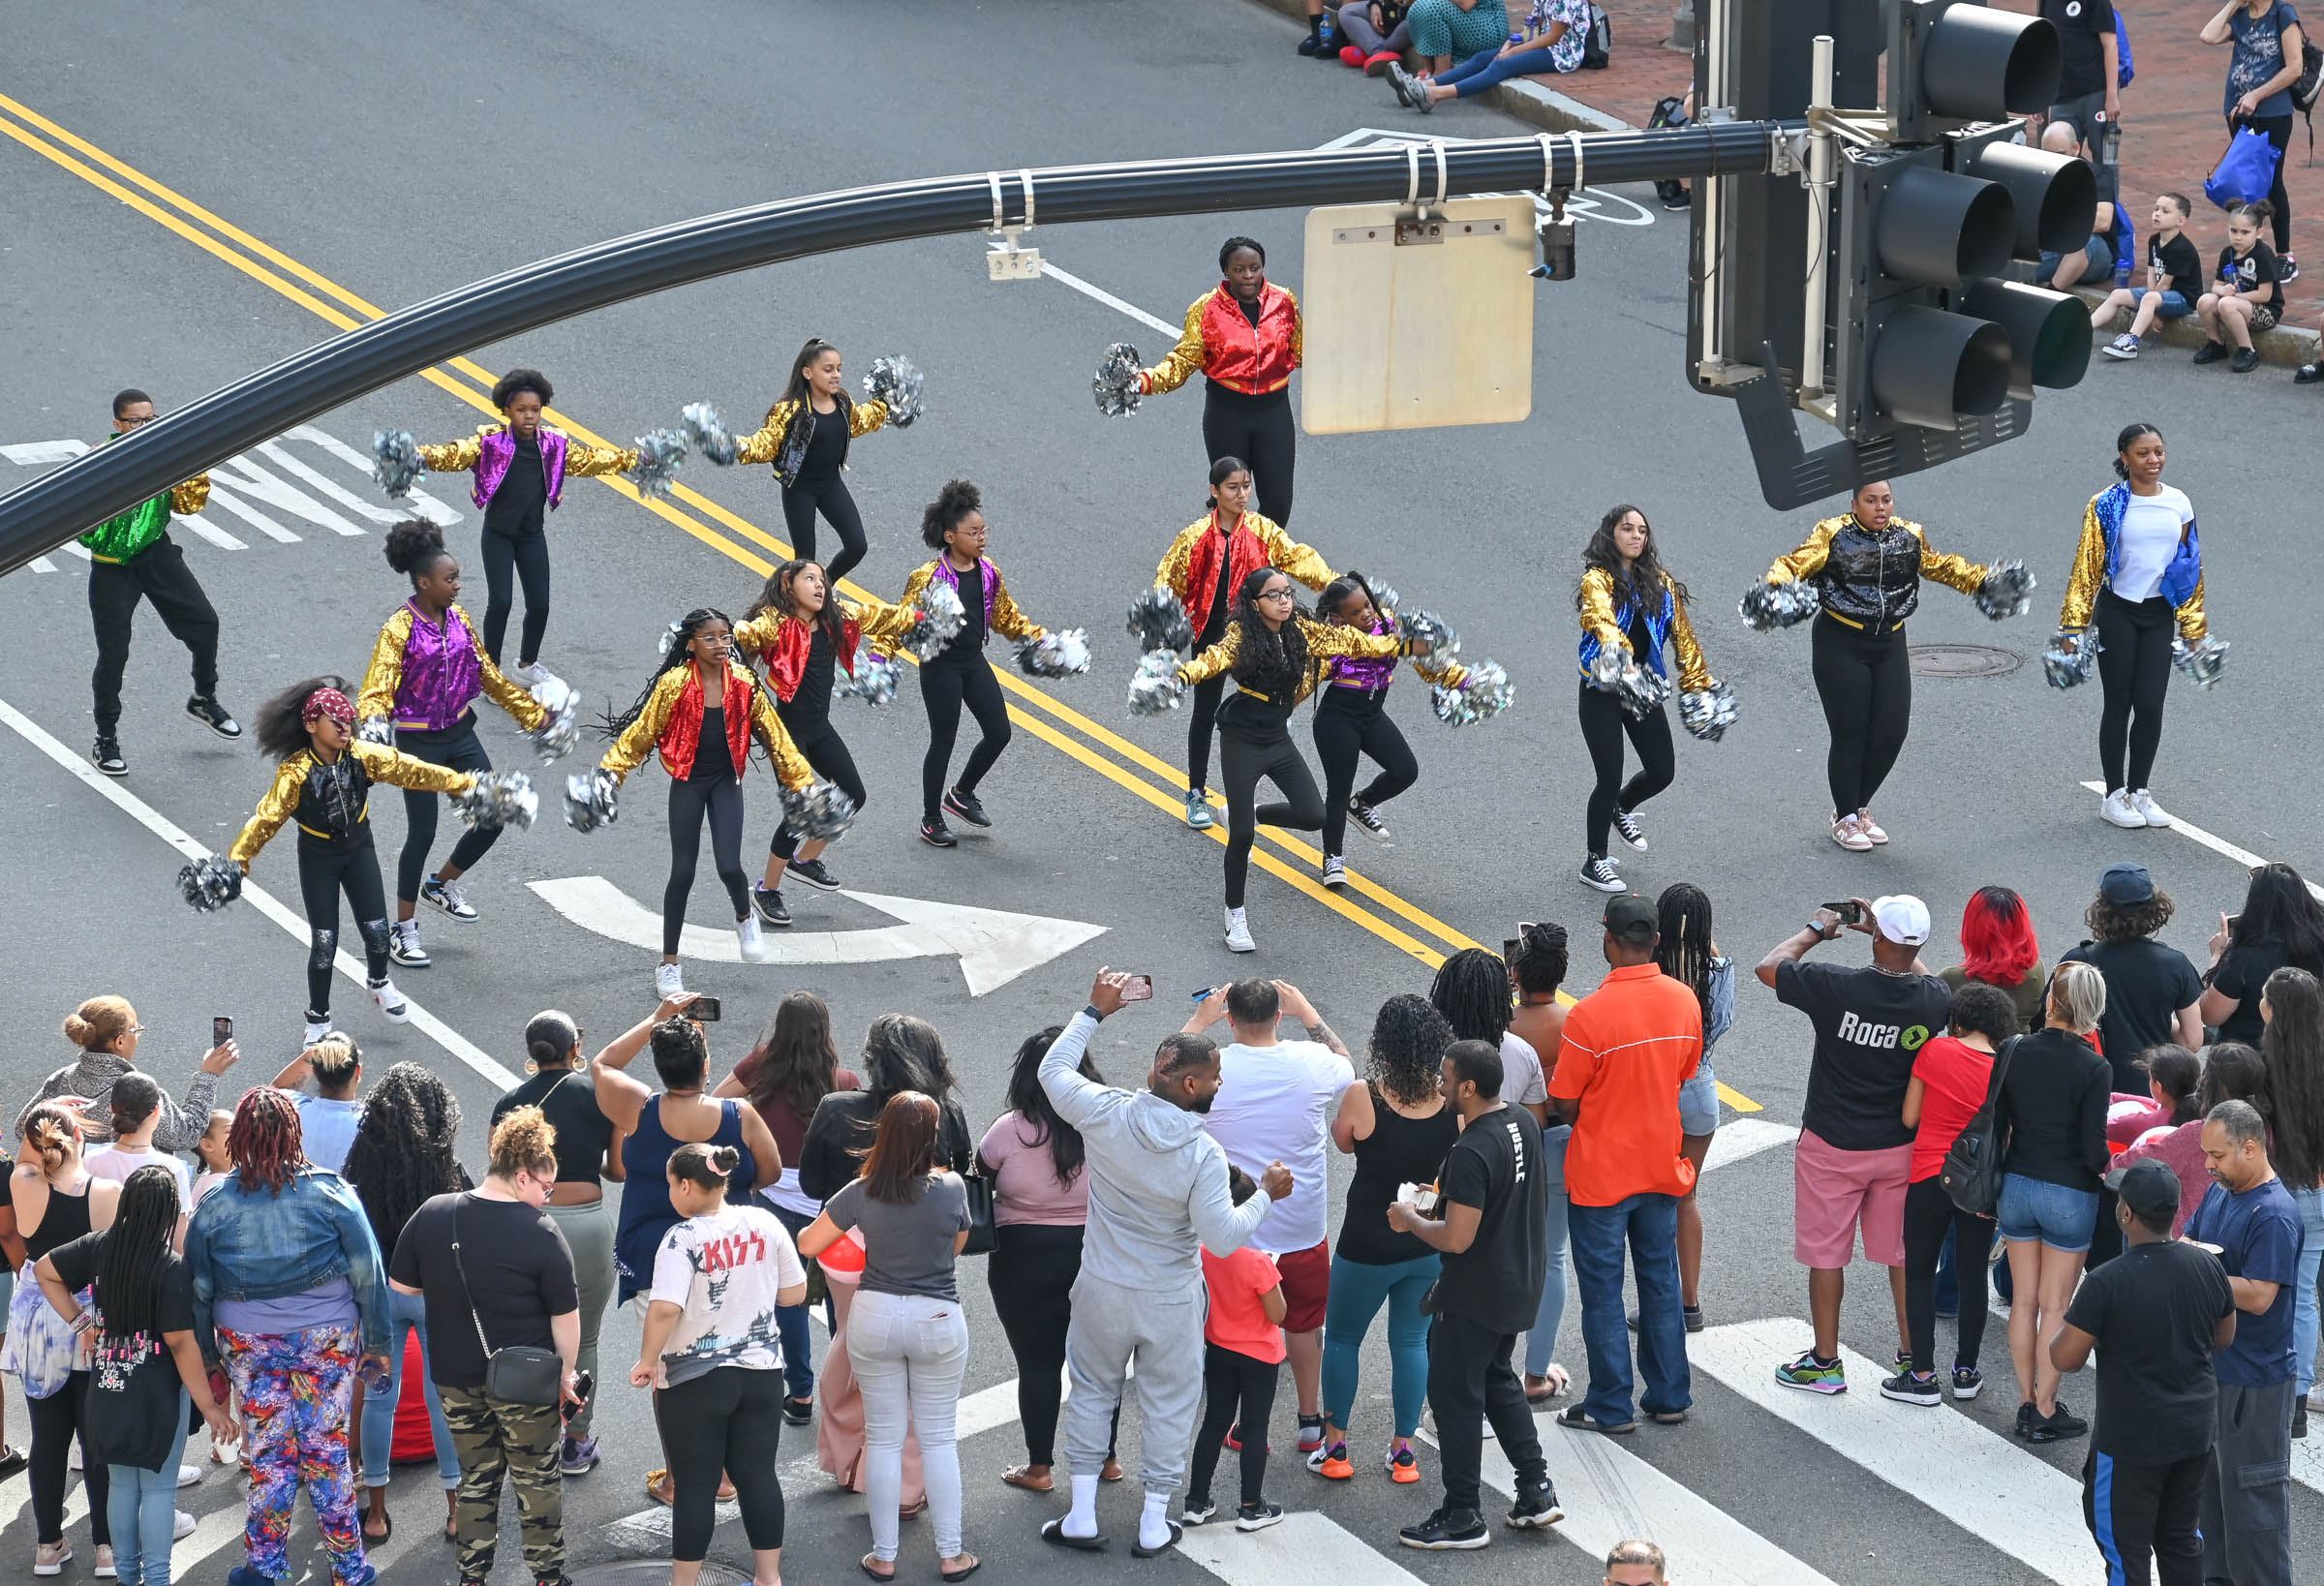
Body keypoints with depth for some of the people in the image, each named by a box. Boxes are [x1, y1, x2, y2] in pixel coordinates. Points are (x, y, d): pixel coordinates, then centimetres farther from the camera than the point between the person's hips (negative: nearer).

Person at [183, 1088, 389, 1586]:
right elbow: (368, 1273, -4)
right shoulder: (330, 1192, -8)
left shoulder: (215, 1205, -5)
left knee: (268, 1453, 9)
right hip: (329, 1339, -1)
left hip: (248, 1344, 1)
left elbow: (199, 1289, 2)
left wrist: (207, 1357, 13)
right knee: (326, 1450, 7)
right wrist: (377, 1343, 6)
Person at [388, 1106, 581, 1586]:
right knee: (538, 1481, 13)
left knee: (477, 1479, 18)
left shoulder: (431, 1215, -7)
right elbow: (565, 1314, -12)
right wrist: (567, 1374, 1)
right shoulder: (539, 1232, -18)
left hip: (456, 1379, 4)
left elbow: (401, 1285, 3)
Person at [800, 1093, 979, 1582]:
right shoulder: (951, 1188, -11)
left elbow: (808, 1244, 0)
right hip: (938, 1320, -1)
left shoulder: (861, 1193, -8)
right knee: (938, 1438, 10)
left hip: (876, 1317, 1)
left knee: (883, 1439, 10)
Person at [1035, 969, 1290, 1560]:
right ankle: (1154, 1524, 22)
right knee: (1167, 1402, 14)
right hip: (1171, 1300, -3)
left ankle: (1081, 1518, 21)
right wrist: (1266, 1195, -8)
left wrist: (1095, 1010, 10)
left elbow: (1054, 1069, 1)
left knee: (1092, 1391, 19)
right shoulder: (1203, 1155, -24)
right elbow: (1222, 1238, -23)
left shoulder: (1105, 1114, -18)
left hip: (1103, 1290, 3)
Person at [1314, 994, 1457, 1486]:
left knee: (1342, 1338, 16)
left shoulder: (1363, 1097, -21)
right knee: (1411, 1342, 17)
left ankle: (1334, 1446, 22)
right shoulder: (1454, 1103, -13)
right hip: (1429, 1243, 3)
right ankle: (1403, 1450, 21)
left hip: (1368, 1245, -3)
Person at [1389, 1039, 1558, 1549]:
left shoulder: (1472, 1153, -29)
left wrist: (1413, 1221, -10)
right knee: (1497, 1380, 25)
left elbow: (1457, 1238, -28)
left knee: (1455, 1396, 5)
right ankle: (1535, 1490, 23)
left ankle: (1461, 1517, 13)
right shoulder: (1523, 1123, 0)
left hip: (1475, 1296, -9)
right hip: (1520, 1284, 9)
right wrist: (1447, 1202, 14)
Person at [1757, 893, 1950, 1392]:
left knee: (1825, 1254, 10)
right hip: (1899, 1146, 3)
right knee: (1903, 1254, 16)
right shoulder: (1934, 999, -12)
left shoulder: (1838, 987, -24)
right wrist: (1883, 931, 16)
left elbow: (1768, 967, -8)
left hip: (1832, 1145, -3)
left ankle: (1825, 1363, 19)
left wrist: (1816, 930, 5)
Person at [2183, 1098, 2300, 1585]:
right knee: (2209, 1483, 19)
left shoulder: (2274, 1215, -21)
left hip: (2254, 1381, -9)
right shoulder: (2220, 1191, 6)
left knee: (2252, 1492, 0)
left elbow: (2258, 1296, -26)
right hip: (2210, 1365, 9)